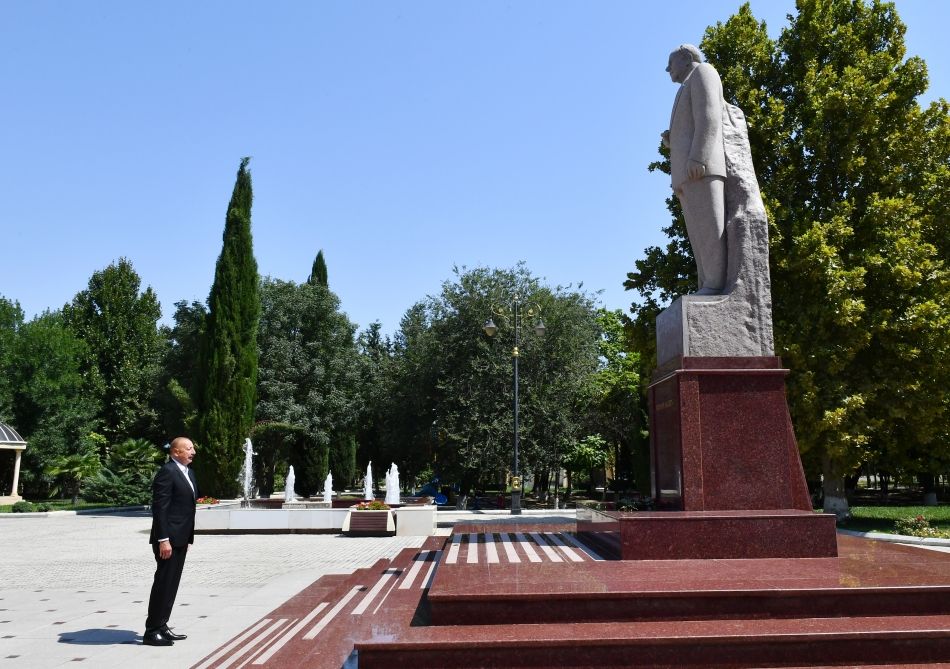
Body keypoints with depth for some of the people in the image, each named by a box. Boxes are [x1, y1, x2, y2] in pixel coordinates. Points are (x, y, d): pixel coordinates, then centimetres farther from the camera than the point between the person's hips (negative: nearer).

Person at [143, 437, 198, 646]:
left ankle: (161, 627, 23)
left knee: (171, 584, 14)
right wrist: (163, 540, -21)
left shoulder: (188, 472, 15)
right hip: (168, 539, -9)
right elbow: (159, 508, -18)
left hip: (180, 538, 9)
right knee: (163, 583, -2)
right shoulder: (167, 472, -14)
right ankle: (152, 631, 7)